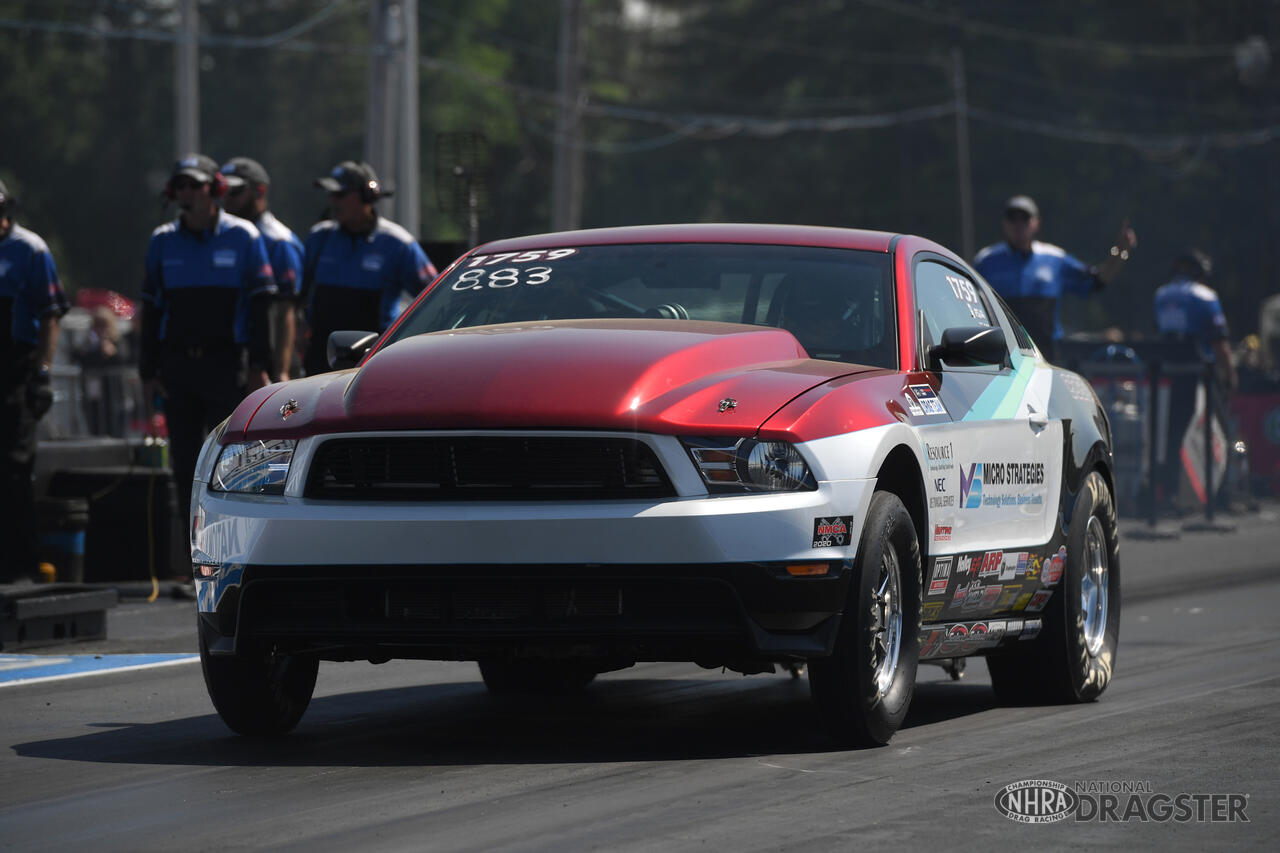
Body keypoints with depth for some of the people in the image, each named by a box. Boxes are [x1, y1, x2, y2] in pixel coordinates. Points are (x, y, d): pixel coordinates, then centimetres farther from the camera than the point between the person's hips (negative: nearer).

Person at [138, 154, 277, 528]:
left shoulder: (243, 237, 0)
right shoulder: (163, 241, 9)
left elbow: (260, 308, -1)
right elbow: (151, 311, 12)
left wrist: (259, 367, -7)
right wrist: (148, 371, 6)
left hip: (226, 366, -3)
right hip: (177, 364, 3)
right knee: (184, 461, 3)